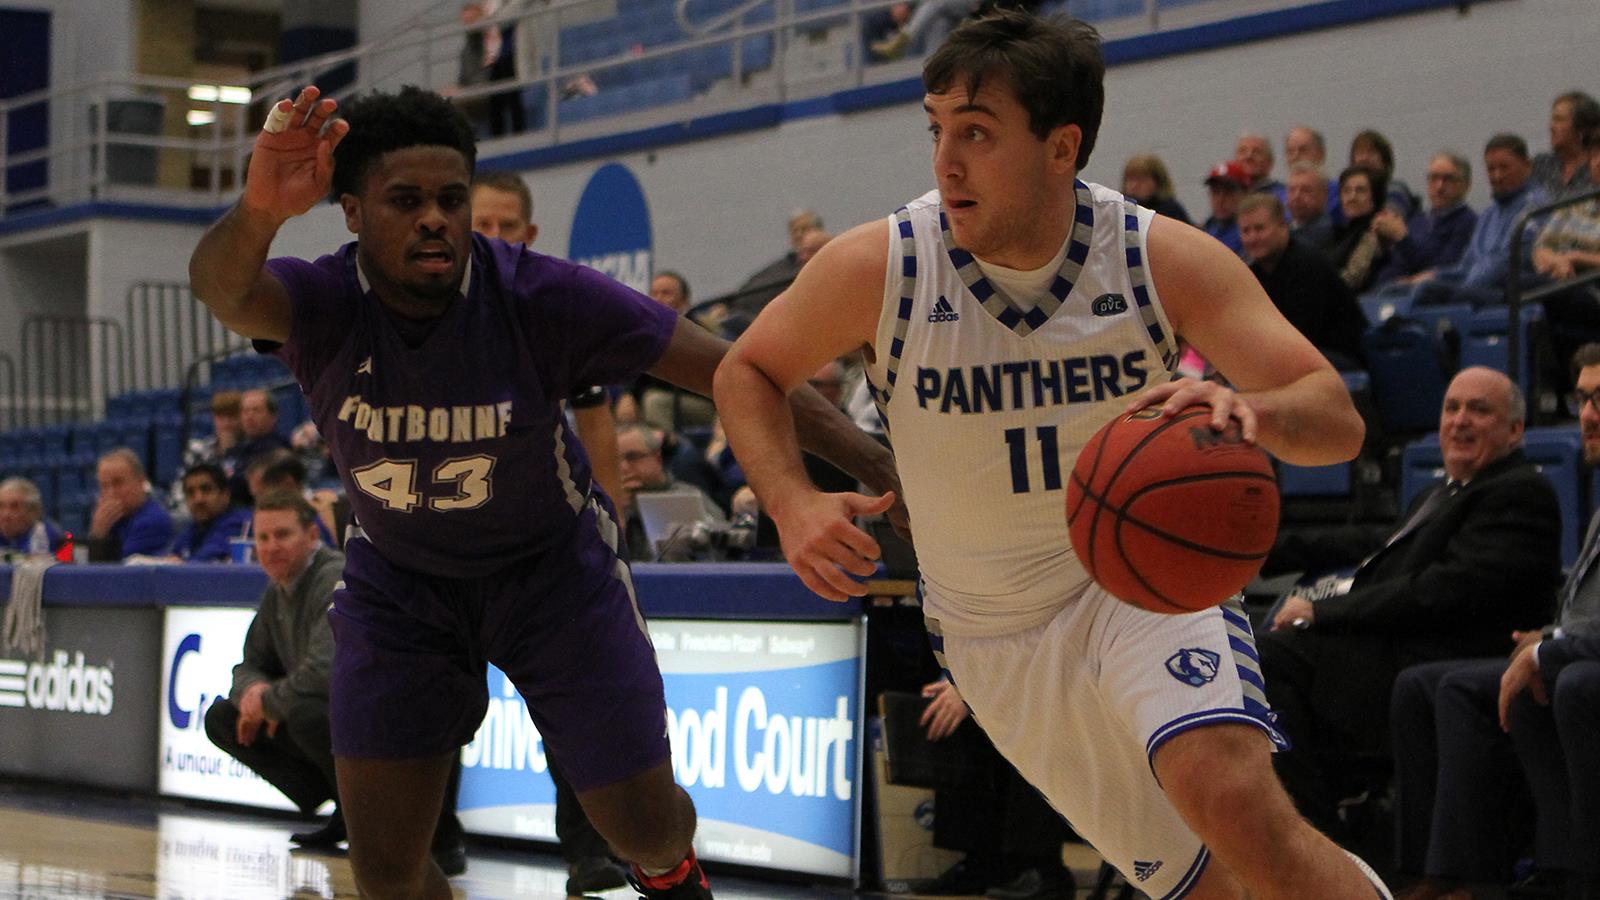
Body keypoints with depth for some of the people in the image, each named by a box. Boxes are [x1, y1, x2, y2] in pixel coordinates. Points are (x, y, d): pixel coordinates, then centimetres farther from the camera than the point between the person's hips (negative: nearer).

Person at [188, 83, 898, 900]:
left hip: (551, 567, -1)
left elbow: (728, 369, -24)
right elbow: (222, 287, -47)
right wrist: (258, 212, -73)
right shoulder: (324, 304, -24)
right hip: (398, 582, 1)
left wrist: (876, 465, -31)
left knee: (647, 829, 2)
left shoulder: (539, 296, -26)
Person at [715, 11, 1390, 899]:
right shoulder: (876, 268, -17)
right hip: (998, 637, 2)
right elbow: (747, 372, 0)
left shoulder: (1164, 260, -18)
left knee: (1234, 802, -31)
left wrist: (1253, 411, -45)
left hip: (1144, 577, -1)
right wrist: (791, 502, -19)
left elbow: (1338, 419, -21)